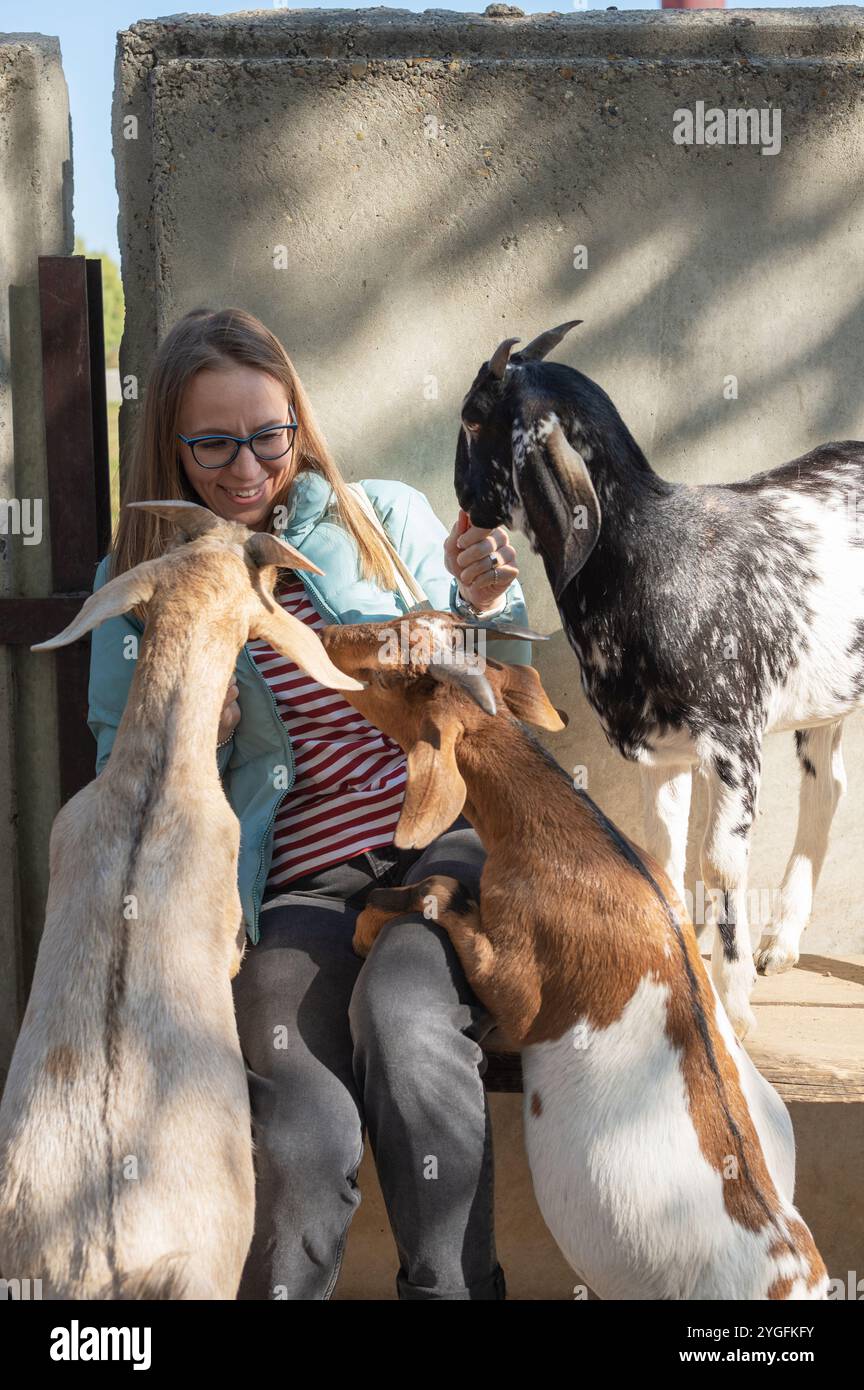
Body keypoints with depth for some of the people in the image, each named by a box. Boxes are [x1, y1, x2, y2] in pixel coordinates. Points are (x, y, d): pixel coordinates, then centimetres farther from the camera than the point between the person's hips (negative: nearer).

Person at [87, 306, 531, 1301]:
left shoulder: (385, 516, 12)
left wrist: (486, 605, -7)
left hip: (445, 830, 0)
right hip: (299, 882, 0)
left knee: (402, 1012, -34)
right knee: (304, 1138, -30)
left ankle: (453, 1286, -20)